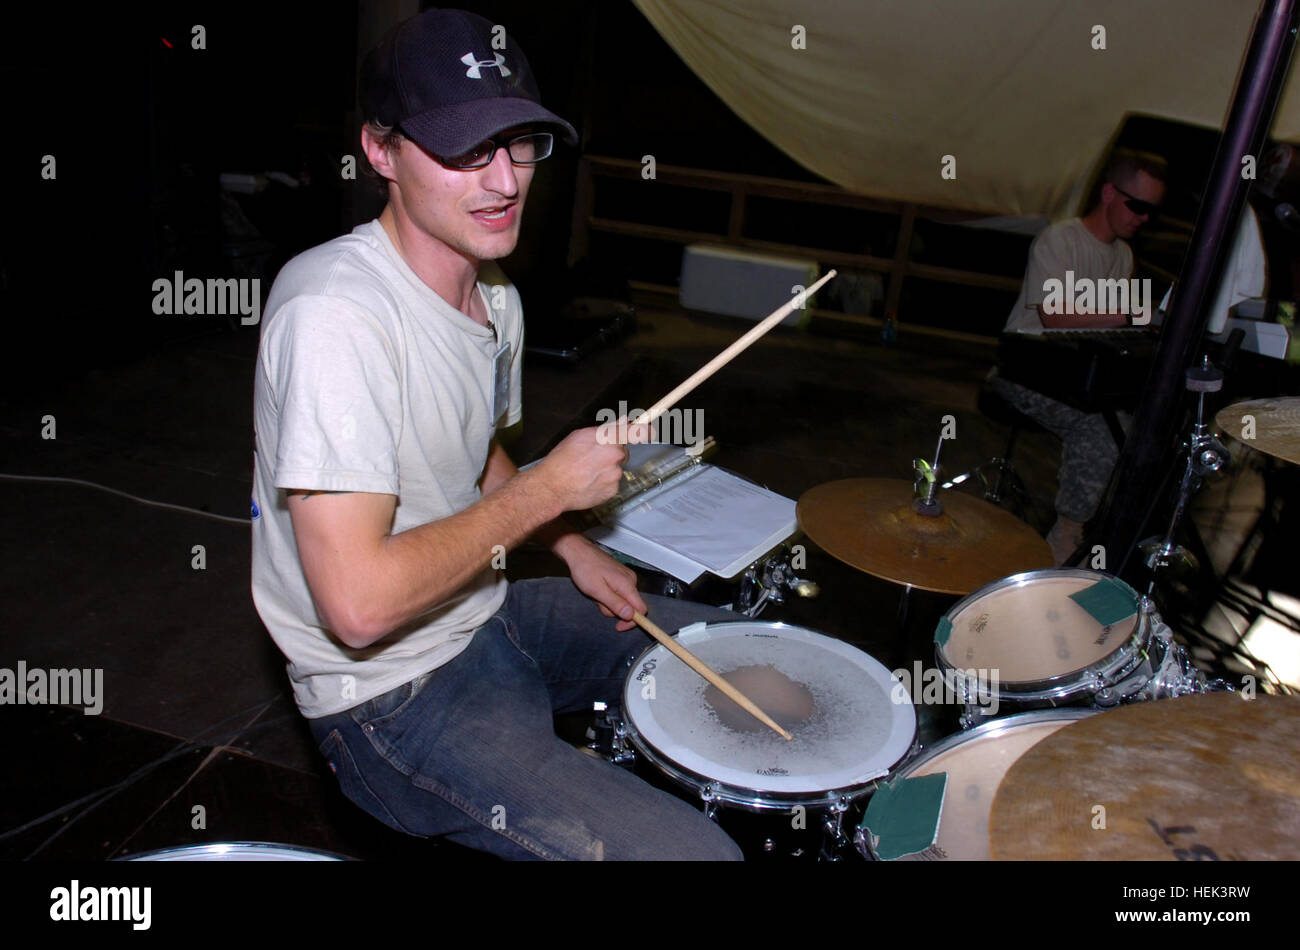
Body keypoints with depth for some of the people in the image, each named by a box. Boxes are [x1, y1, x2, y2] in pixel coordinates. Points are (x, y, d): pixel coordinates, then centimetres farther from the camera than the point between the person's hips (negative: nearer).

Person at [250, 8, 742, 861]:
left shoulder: (496, 296, 1)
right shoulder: (337, 314, -28)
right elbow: (360, 605, -32)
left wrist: (572, 547, 4)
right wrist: (549, 489, -23)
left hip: (492, 613, 9)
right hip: (395, 699, -9)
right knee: (692, 852, -18)